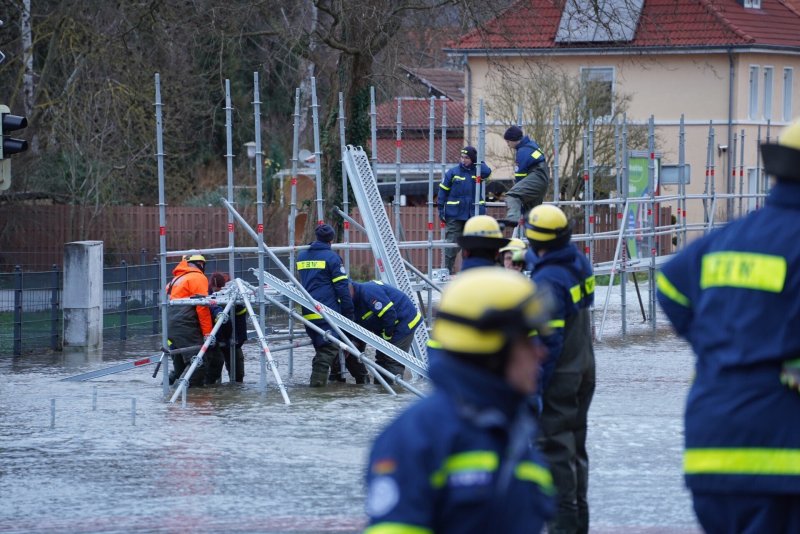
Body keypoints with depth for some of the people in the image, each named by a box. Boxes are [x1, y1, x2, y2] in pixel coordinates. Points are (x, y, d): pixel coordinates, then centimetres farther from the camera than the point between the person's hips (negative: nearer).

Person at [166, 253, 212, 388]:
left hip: (171, 327, 9)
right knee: (198, 363, -15)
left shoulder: (176, 280, 25)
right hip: (186, 328, -9)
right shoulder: (198, 278, -1)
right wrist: (207, 332, -11)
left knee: (180, 365, 16)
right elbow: (202, 307, -11)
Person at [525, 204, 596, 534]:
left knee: (555, 446, -1)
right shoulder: (579, 264, 3)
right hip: (584, 368, 9)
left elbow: (547, 340, -23)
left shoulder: (547, 280, -22)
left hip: (558, 375, -9)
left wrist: (535, 386, -19)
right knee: (575, 442, 17)